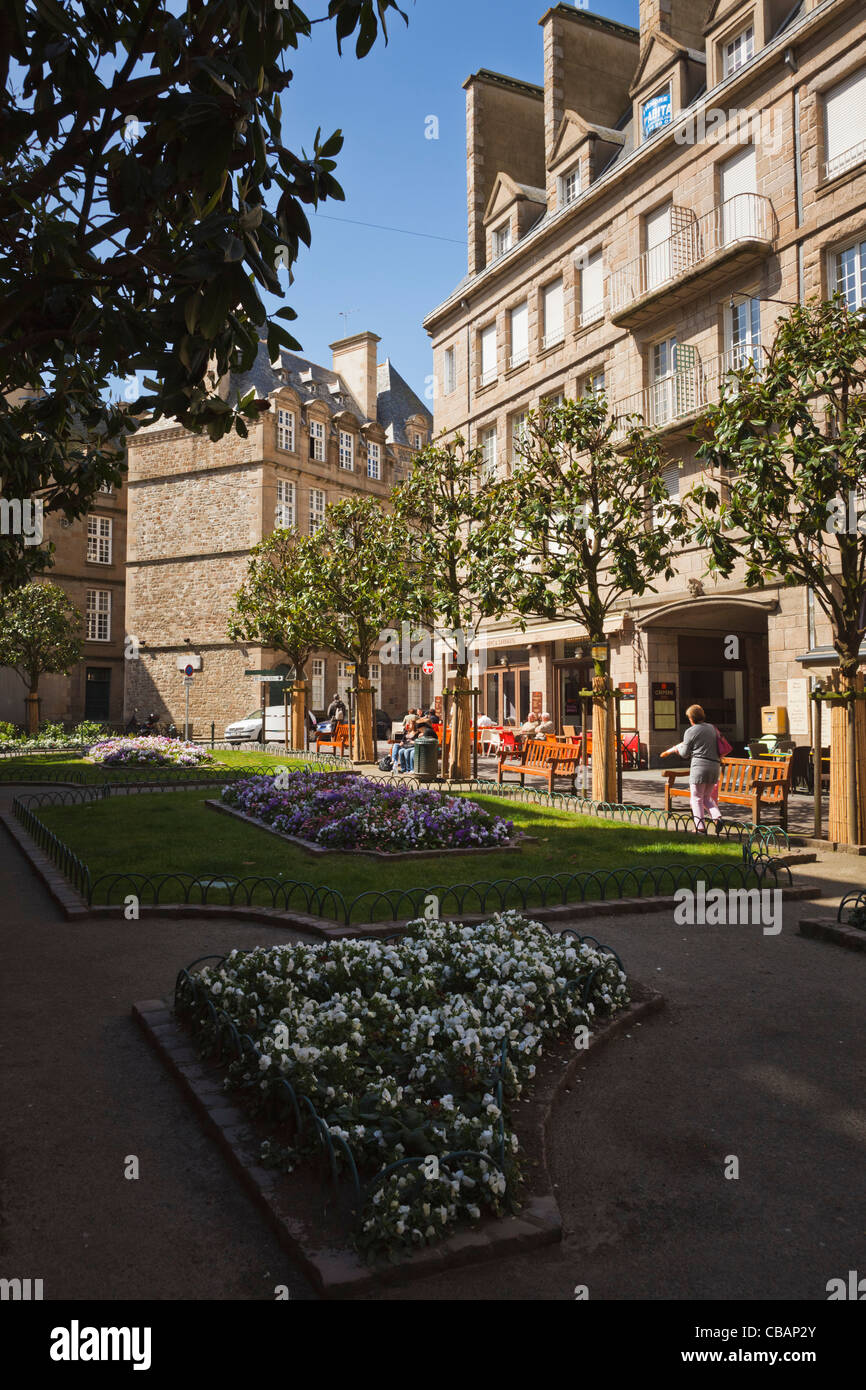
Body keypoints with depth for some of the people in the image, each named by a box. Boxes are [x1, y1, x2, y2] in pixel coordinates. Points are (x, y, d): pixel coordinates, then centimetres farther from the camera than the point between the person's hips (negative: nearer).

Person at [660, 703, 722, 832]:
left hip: (700, 765, -6)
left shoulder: (690, 731, -4)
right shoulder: (712, 728, 14)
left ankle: (701, 827, -5)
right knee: (706, 797, 18)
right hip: (715, 765, 6)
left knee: (696, 798, 2)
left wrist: (677, 748, 22)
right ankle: (717, 817, -4)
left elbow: (684, 753, -2)